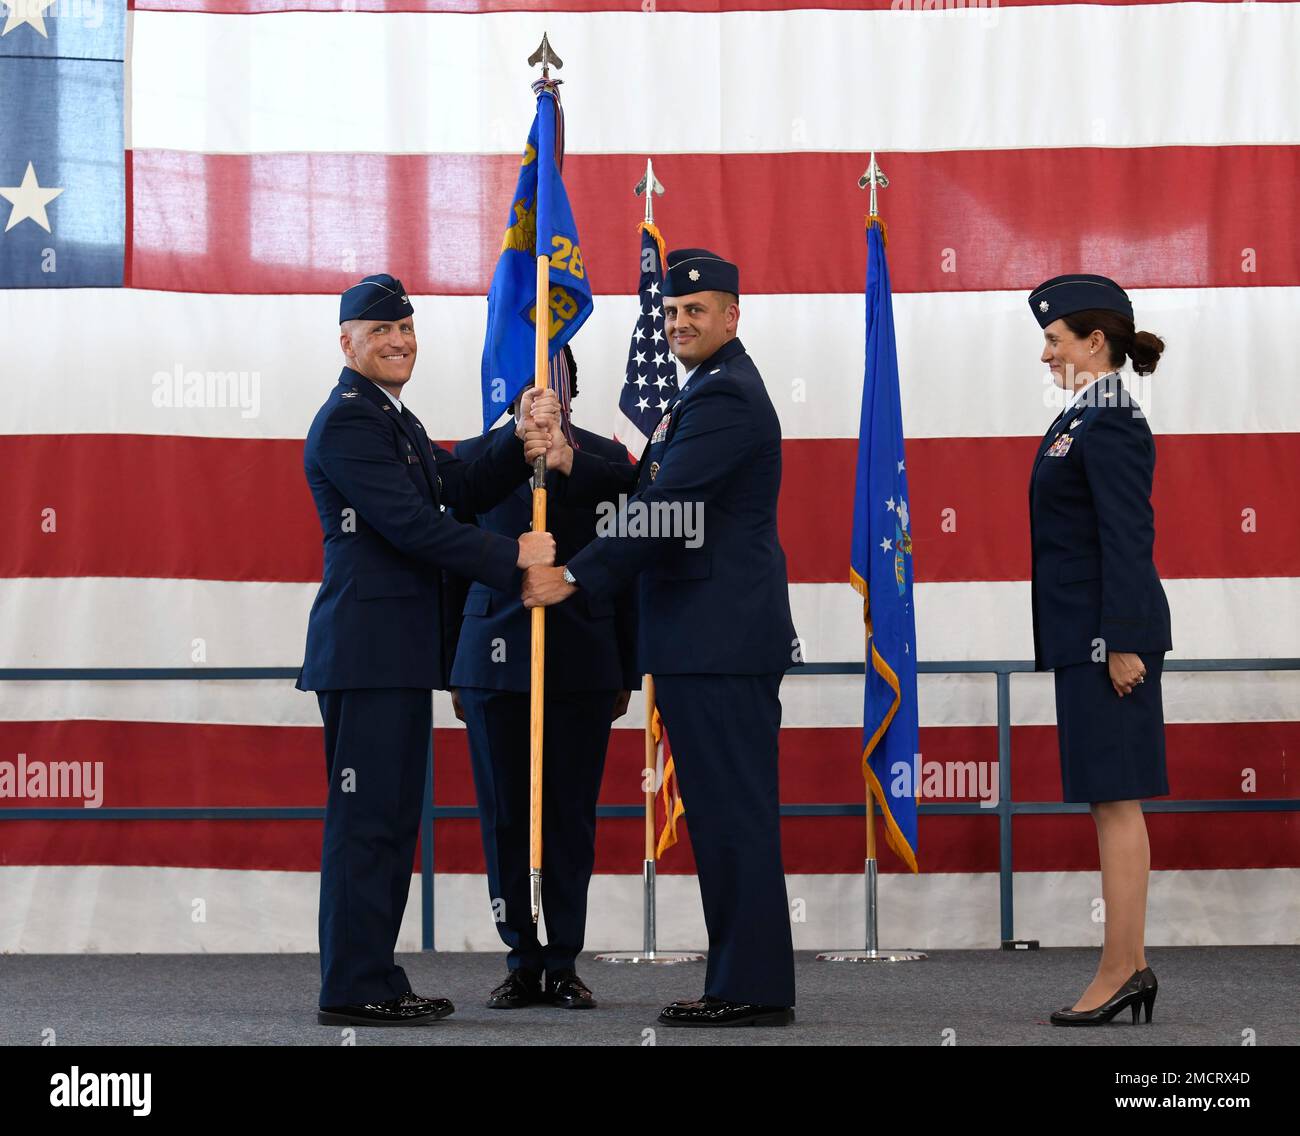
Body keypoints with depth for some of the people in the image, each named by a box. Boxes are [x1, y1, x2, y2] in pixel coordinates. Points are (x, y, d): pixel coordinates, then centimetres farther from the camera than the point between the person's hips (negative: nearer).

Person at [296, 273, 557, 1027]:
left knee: (393, 816, 12)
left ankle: (376, 977, 17)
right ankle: (353, 990, -6)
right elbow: (412, 525, -17)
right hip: (366, 646, -10)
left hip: (401, 649, 10)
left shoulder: (395, 419, 21)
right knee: (365, 815, -8)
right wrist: (513, 558, -12)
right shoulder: (347, 420, -11)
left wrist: (521, 450, -2)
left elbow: (462, 489, 16)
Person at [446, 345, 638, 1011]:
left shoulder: (606, 460, 8)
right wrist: (452, 672, 6)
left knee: (571, 818, 1)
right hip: (495, 662, 1)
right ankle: (523, 963, 11)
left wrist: (626, 674, 4)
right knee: (505, 818, 2)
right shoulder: (474, 457, 9)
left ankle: (564, 965, 8)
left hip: (582, 666, 0)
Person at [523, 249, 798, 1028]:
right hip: (709, 641, 11)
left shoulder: (725, 397, -14)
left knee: (734, 813, -8)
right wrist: (570, 462, 4)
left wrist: (573, 578, -17)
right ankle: (747, 983, 15)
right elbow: (648, 492, 19)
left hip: (722, 643, -11)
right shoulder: (711, 391, 20)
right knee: (728, 815, 11)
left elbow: (665, 513, -20)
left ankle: (752, 989, -5)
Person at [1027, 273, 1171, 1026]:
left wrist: (1122, 644, -22)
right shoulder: (1090, 419, 16)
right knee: (1114, 799, 10)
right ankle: (1130, 966, 14)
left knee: (1115, 798, -8)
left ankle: (1121, 970, -6)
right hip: (1090, 632, 10)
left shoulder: (1110, 424, -14)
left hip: (1109, 628, -10)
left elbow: (1128, 538, -19)